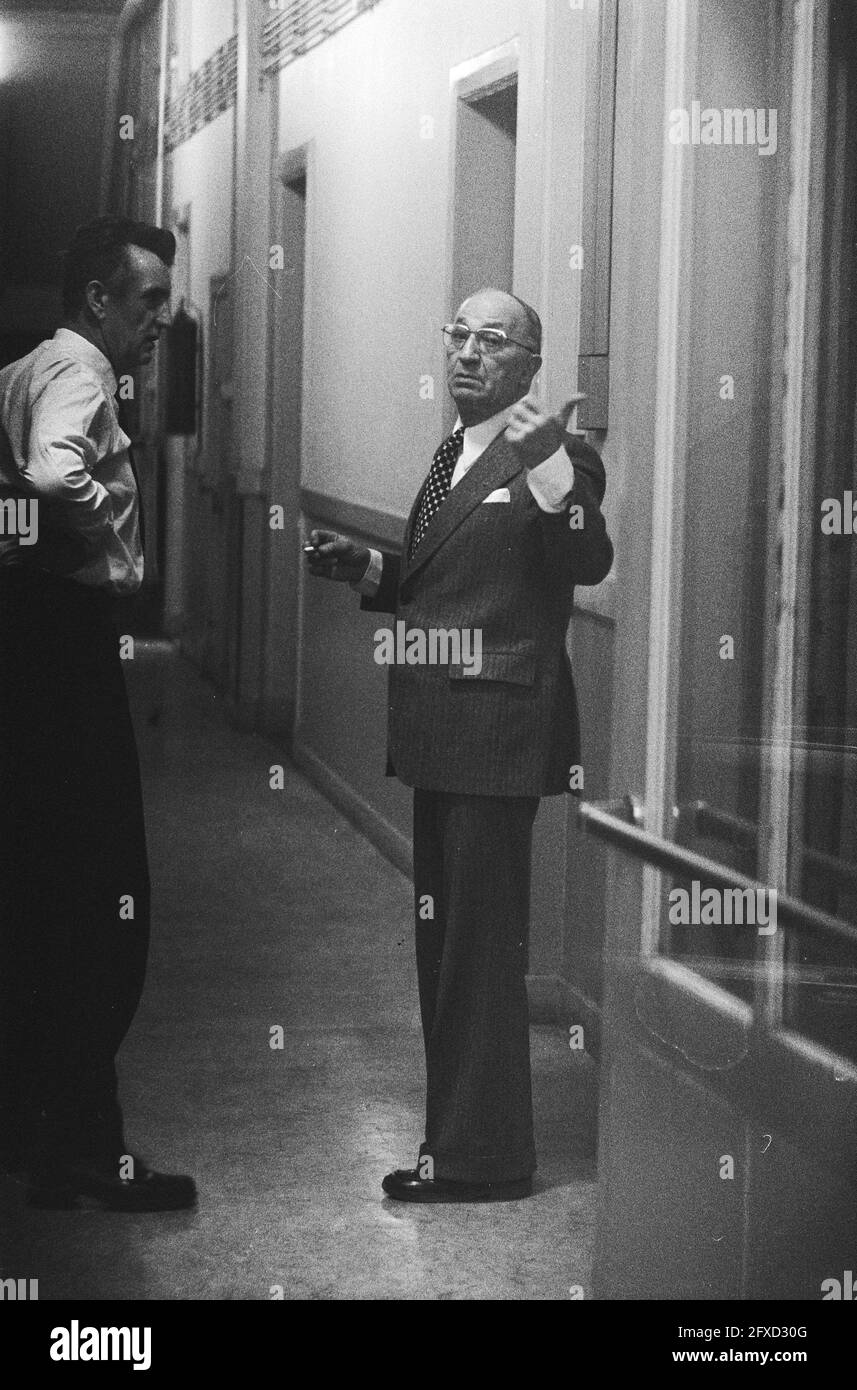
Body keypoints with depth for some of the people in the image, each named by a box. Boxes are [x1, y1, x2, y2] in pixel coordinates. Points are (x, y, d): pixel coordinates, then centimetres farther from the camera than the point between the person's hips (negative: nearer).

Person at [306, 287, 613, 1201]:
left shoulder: (552, 463, -11)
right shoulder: (452, 456, 17)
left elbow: (589, 561, -28)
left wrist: (549, 466, -40)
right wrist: (365, 568, 7)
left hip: (498, 735, -9)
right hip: (441, 737, 10)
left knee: (482, 943, -3)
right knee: (441, 934, 17)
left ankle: (484, 1154, 6)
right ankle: (458, 1128, 29)